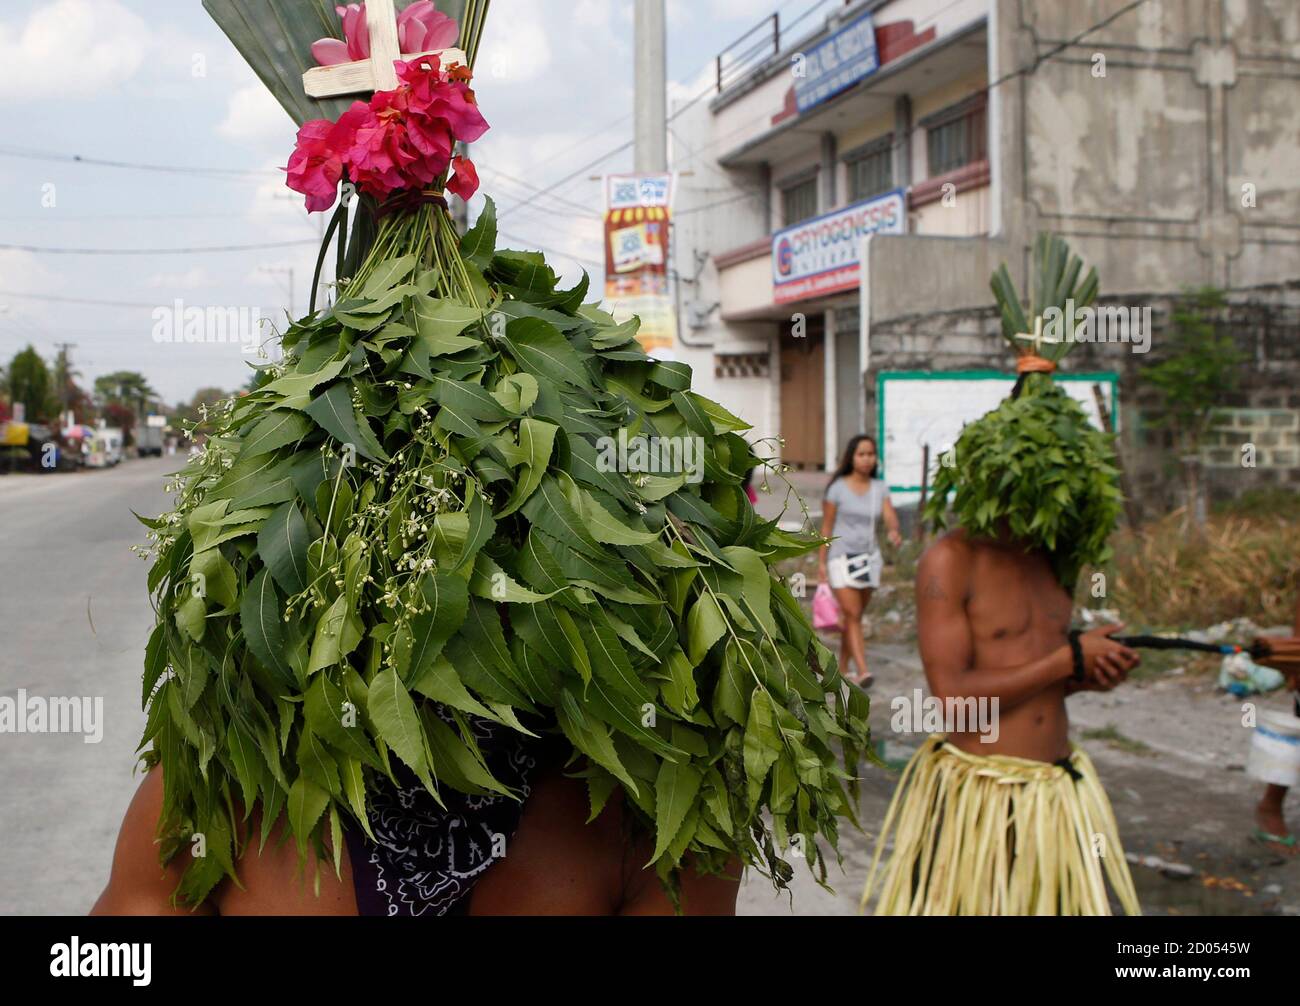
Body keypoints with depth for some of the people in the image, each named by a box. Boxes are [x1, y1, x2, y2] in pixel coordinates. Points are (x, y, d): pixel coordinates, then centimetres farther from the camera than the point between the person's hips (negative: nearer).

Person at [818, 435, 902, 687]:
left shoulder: (880, 487, 5)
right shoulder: (838, 488, -6)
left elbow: (890, 515, -8)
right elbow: (826, 526, -3)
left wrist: (894, 531, -32)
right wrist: (822, 562, -5)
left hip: (869, 558, 5)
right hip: (842, 559, -4)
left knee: (855, 616, 10)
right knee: (852, 615, -12)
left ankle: (842, 668, 22)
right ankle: (862, 671, -20)